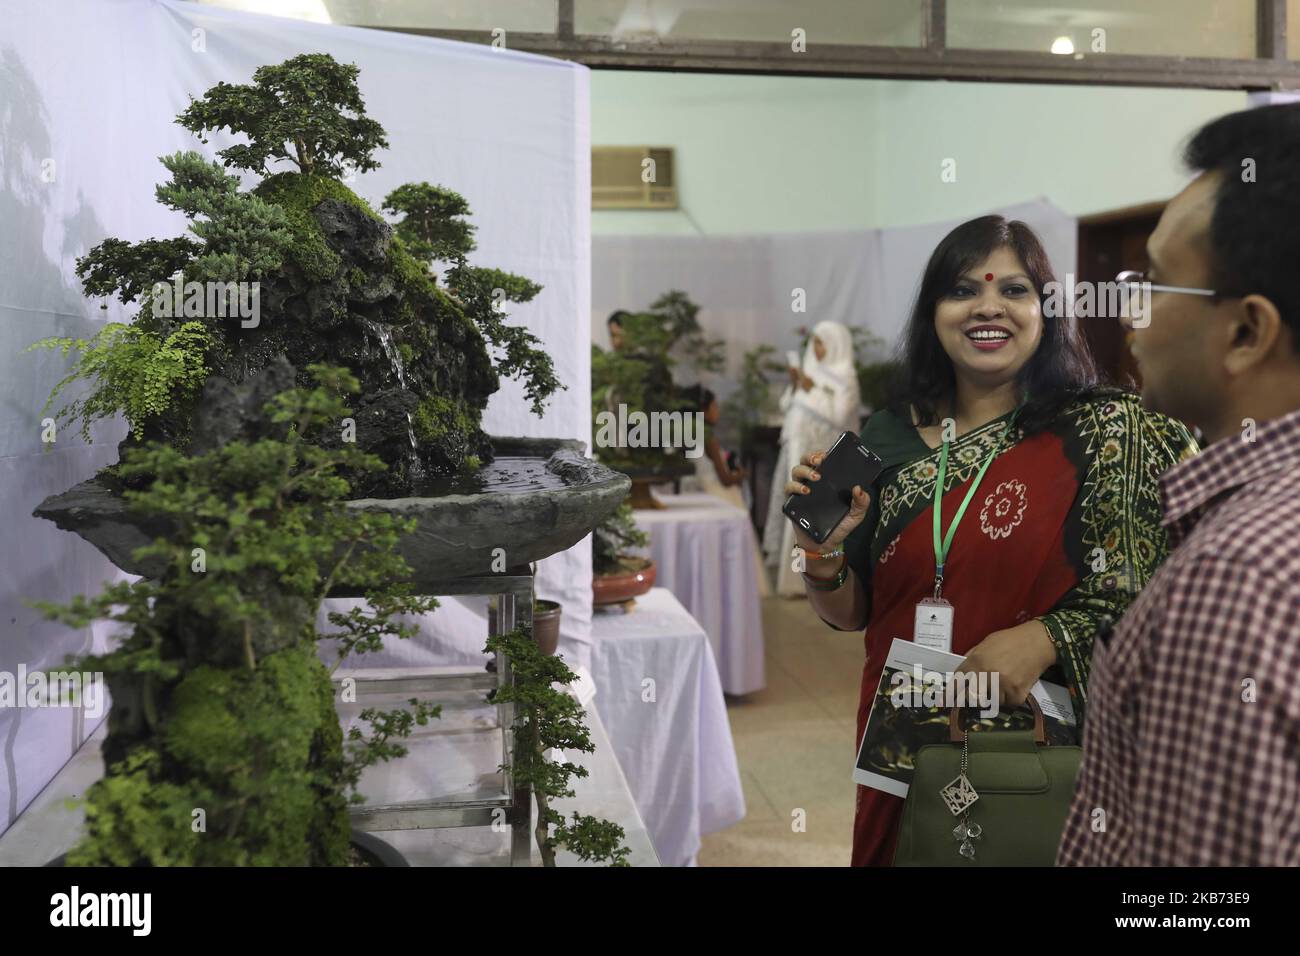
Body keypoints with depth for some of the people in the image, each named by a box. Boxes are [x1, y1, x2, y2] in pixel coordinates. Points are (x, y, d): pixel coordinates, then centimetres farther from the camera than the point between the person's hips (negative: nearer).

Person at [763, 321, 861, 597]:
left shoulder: (844, 377, -6)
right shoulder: (812, 371, 15)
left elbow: (839, 415, -17)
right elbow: (789, 407, 15)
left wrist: (812, 391, -18)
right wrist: (794, 385, -2)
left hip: (821, 454, -8)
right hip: (797, 450, 8)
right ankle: (790, 571, 19)